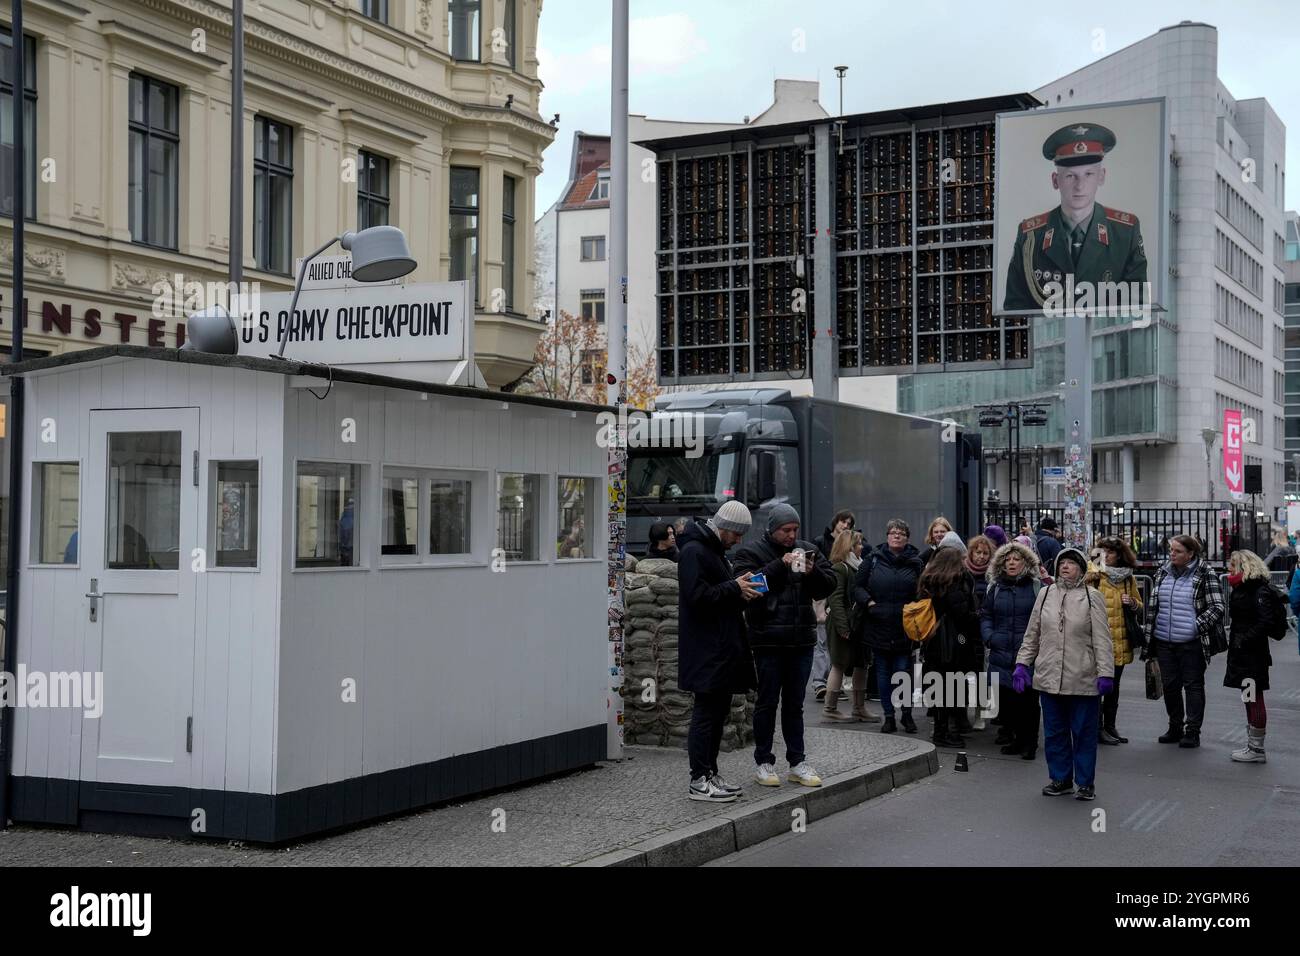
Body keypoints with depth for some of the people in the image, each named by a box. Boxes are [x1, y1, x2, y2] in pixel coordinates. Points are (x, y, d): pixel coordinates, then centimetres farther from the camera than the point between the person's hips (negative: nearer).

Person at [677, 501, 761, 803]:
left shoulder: (716, 551, 19)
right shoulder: (693, 551, -13)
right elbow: (697, 595, -22)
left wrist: (741, 589, 8)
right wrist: (734, 588, -16)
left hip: (723, 647, 10)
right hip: (706, 650, -10)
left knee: (719, 710, 13)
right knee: (706, 712, -7)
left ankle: (710, 773, 20)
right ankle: (699, 780, -2)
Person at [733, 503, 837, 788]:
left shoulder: (808, 550, 10)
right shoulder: (751, 552, -3)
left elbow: (829, 586, 6)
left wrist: (813, 573, -13)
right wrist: (780, 565, -23)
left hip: (802, 639, 4)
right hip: (769, 640, -4)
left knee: (794, 703, 11)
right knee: (767, 702, 4)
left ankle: (797, 763, 17)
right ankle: (763, 762, 13)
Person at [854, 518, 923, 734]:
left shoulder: (915, 562, 3)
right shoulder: (873, 559, 4)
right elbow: (857, 585, 6)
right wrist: (868, 602, -8)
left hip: (904, 627, -1)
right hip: (879, 625, 1)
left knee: (903, 670, -1)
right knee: (883, 672, 8)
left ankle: (907, 714, 16)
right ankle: (889, 717, 17)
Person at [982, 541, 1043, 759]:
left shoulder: (1036, 587, 0)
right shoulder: (996, 588, 12)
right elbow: (985, 615, 19)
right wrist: (988, 636, 3)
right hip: (1001, 652, 4)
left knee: (1028, 699, -2)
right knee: (1005, 698, 5)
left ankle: (1029, 743, 6)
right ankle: (1012, 737, 17)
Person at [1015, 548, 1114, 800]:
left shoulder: (1091, 597, -2)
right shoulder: (1045, 594, 8)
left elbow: (1102, 639, -5)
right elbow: (1032, 634, 13)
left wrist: (1105, 673, -11)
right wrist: (1022, 664, 7)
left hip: (1083, 680, -3)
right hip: (1049, 677, 3)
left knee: (1084, 732, 5)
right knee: (1054, 732, 10)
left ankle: (1085, 782, 16)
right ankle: (1061, 778, 23)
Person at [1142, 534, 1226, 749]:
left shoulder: (1205, 575, -8)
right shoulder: (1162, 574, 9)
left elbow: (1217, 607, -8)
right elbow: (1153, 606, 16)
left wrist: (1197, 626, -17)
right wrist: (1149, 636, 14)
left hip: (1192, 643, -5)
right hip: (1164, 641, 5)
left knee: (1193, 685, 3)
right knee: (1170, 685, 11)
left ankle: (1192, 731, 10)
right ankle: (1175, 728, 25)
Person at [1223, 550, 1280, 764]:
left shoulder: (1260, 591, -15)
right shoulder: (1242, 588, 15)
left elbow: (1266, 621, -23)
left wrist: (1245, 640, -21)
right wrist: (1233, 639, 9)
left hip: (1253, 653, -10)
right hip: (1242, 653, 10)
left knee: (1254, 700, -5)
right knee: (1250, 700, 15)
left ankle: (1257, 750, 0)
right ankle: (1252, 746, 23)